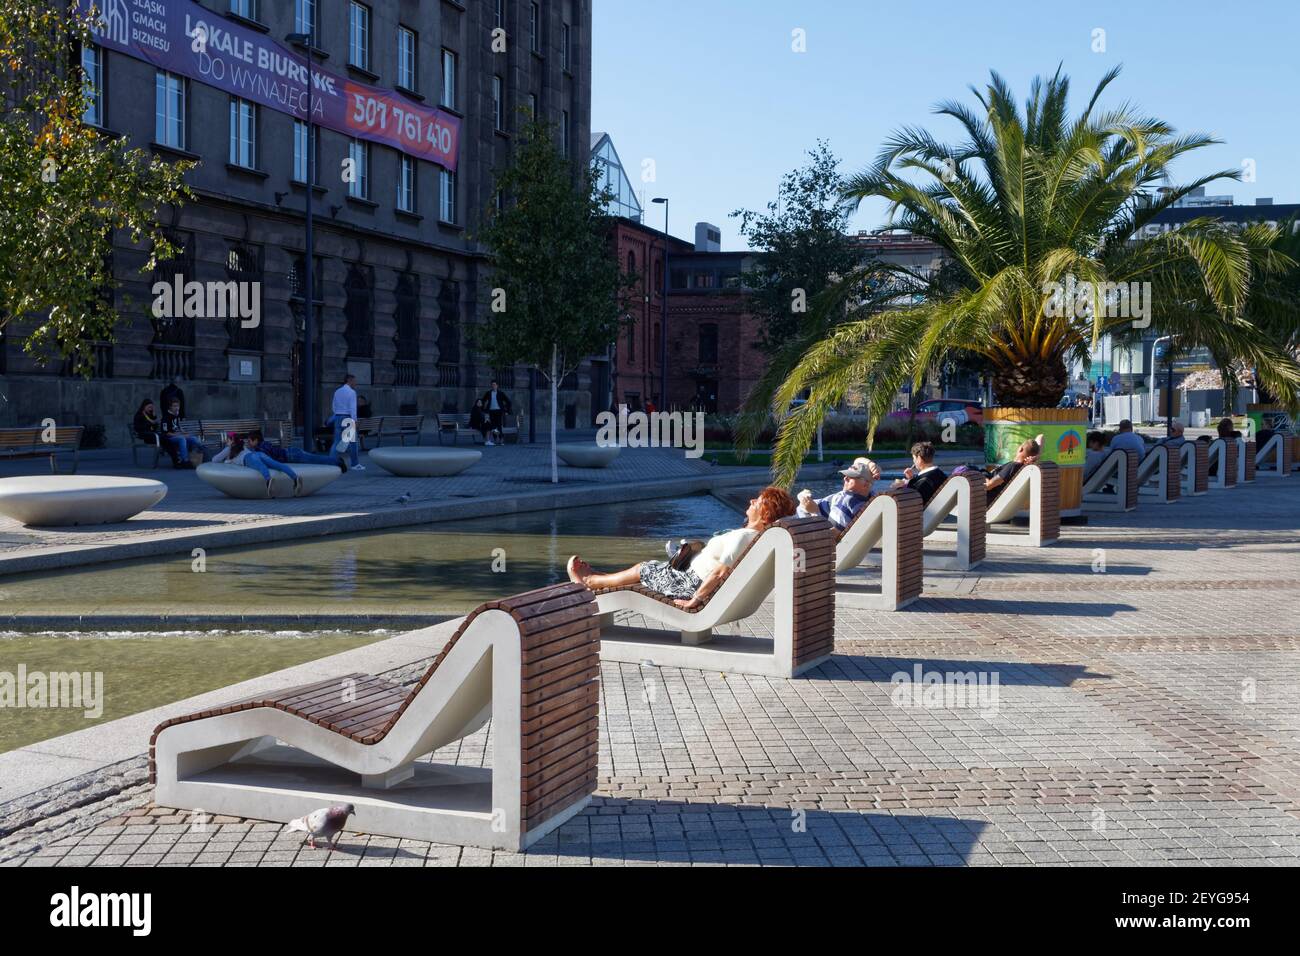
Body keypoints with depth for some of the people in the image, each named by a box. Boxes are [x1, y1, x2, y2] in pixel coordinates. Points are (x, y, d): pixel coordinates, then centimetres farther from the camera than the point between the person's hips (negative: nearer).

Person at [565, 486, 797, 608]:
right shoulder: (757, 535, 1)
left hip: (695, 586, -9)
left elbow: (721, 571, -35)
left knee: (642, 570, 8)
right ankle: (594, 579, 37)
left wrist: (694, 600, -27)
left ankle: (589, 581, 28)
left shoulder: (742, 536, -29)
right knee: (653, 566, 22)